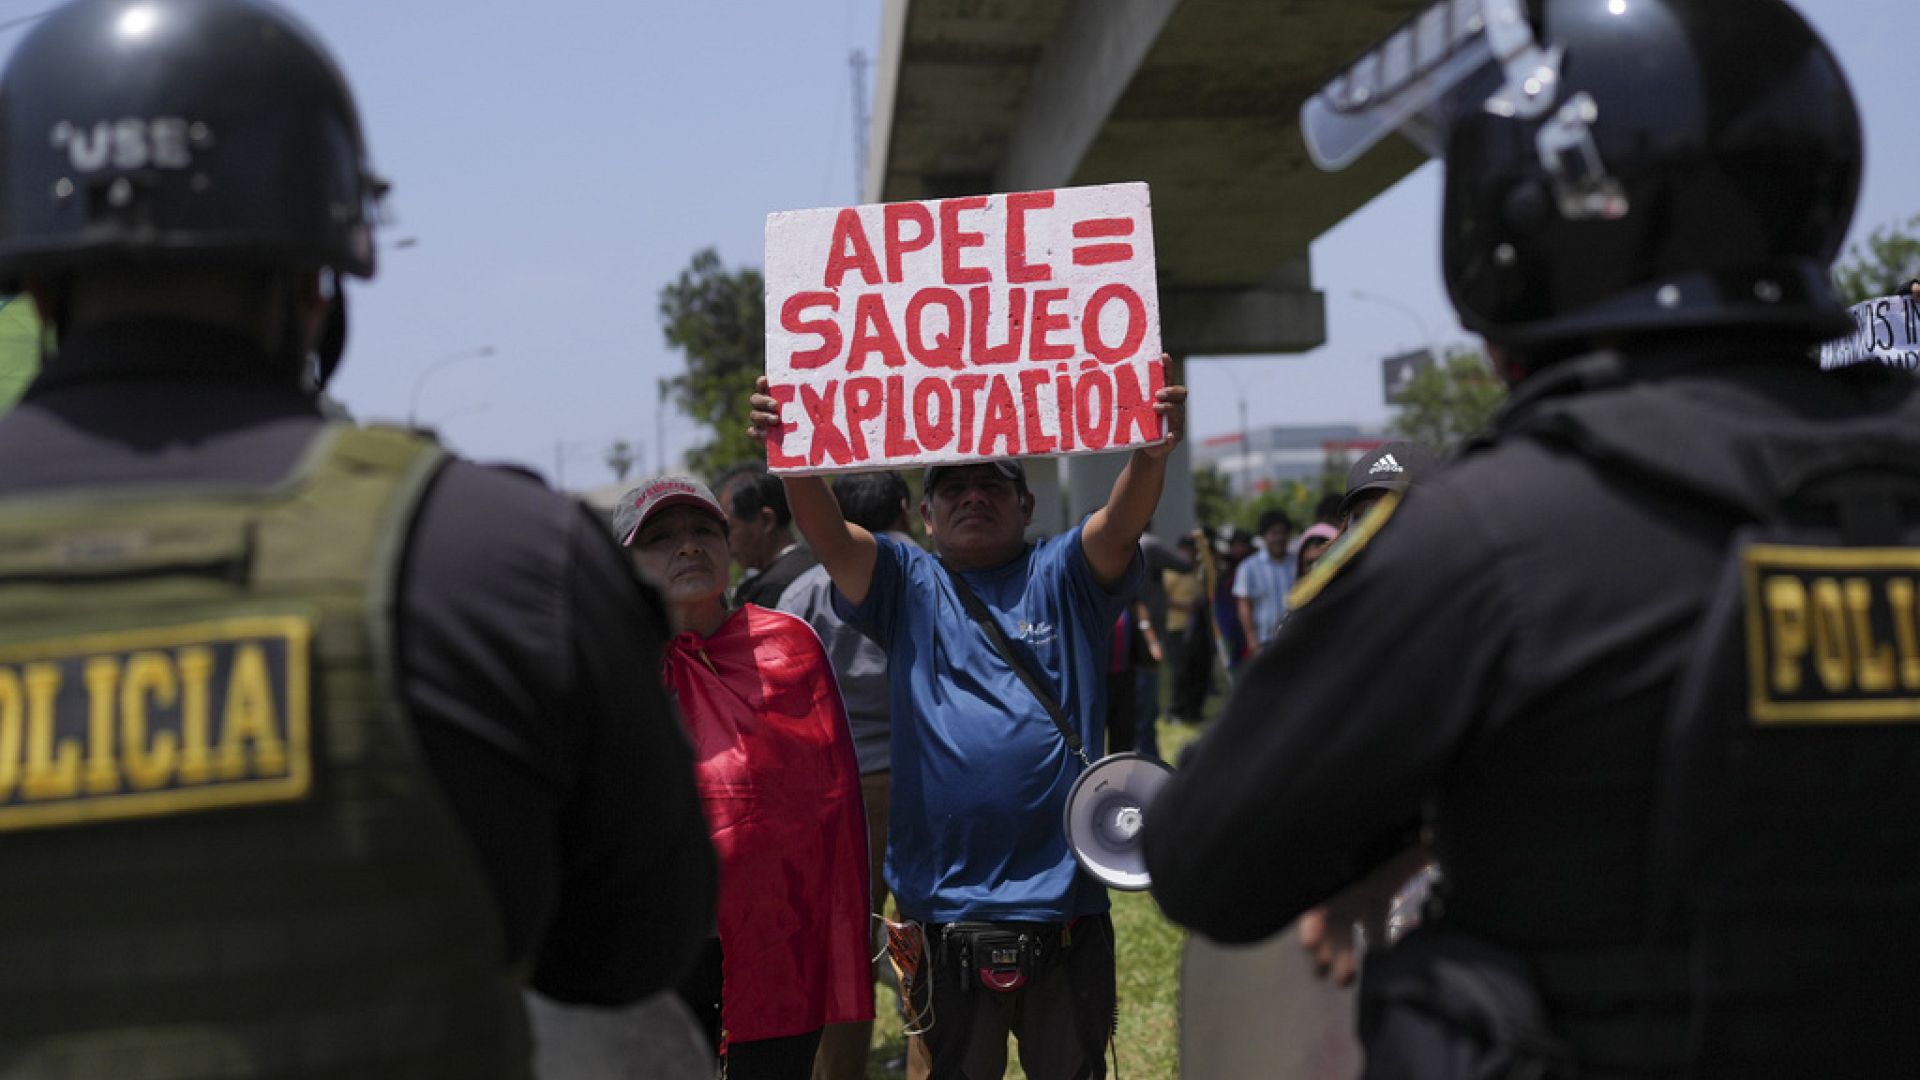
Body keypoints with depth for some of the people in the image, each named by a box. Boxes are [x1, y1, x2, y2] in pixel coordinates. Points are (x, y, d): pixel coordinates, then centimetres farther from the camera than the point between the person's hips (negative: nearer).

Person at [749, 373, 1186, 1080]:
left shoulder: (1063, 576, 6)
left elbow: (1120, 526, -14)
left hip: (1064, 898, 0)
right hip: (944, 909, 0)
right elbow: (830, 537, -10)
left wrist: (1151, 453, -35)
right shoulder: (908, 584, 7)